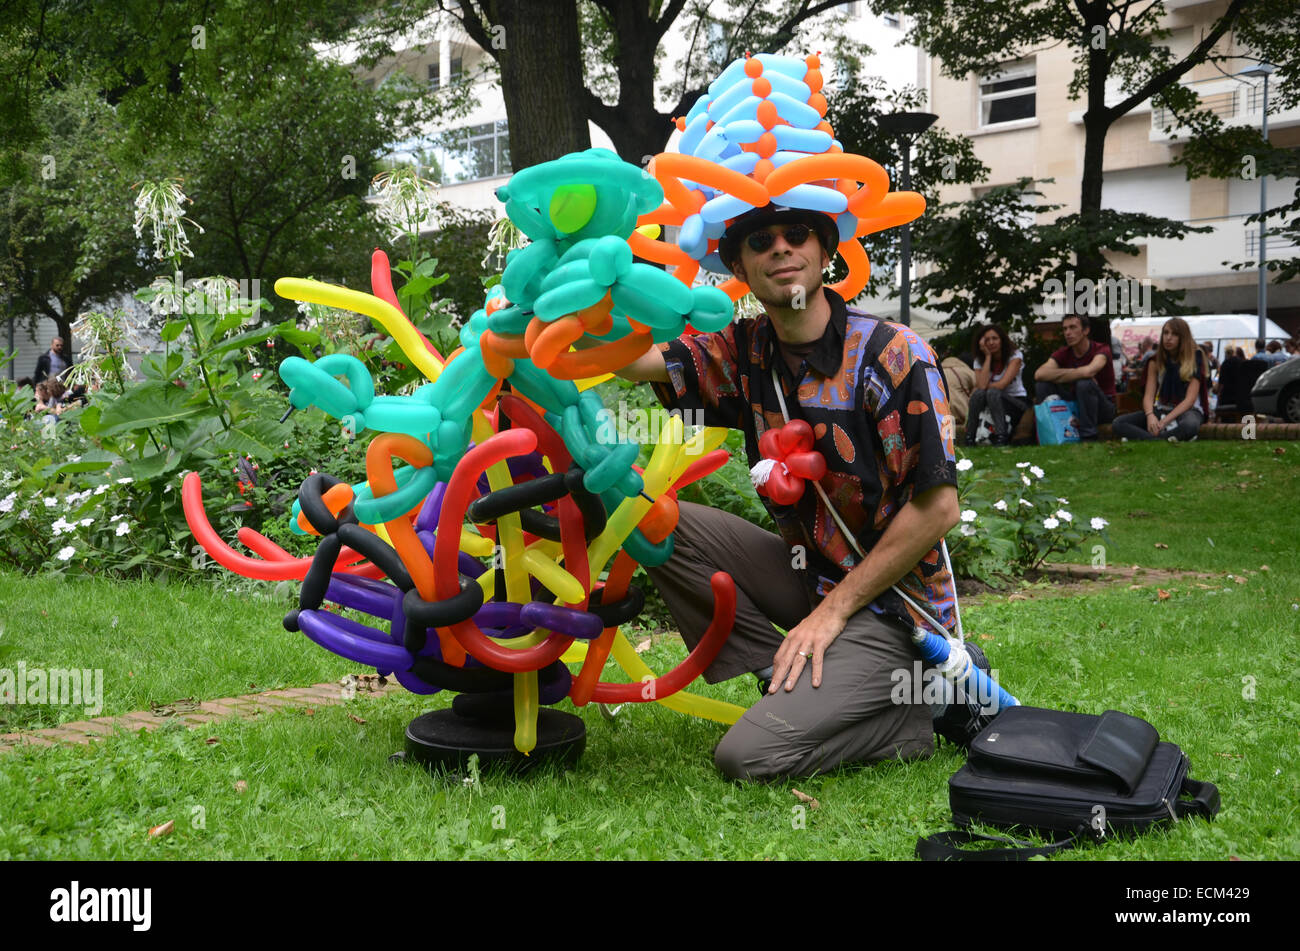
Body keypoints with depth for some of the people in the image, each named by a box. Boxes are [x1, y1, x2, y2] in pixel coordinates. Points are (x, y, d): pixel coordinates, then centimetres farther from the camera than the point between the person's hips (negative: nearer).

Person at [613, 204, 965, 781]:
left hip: (890, 600, -7)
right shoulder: (746, 353, 1)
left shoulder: (892, 355, -17)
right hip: (807, 573, 7)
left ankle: (919, 714, 1)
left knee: (750, 755, -21)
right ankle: (800, 690, -7)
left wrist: (832, 611, -17)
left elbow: (937, 507, -18)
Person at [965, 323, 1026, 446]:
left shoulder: (1015, 356, -9)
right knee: (979, 393, -28)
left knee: (992, 393, -32)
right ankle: (970, 437, -24)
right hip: (992, 403, 3)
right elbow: (981, 385, -21)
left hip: (1017, 402, -3)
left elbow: (1002, 384, -21)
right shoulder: (979, 361, 0)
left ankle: (1001, 437, -33)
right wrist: (988, 356, -16)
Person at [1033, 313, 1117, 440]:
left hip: (1104, 408, -4)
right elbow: (1039, 374, -20)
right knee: (1042, 385, -14)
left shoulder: (1101, 350, -13)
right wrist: (1077, 373, -23)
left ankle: (1089, 437, -24)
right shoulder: (1063, 353, -1)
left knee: (1084, 383, -34)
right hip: (1075, 405, 4)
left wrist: (1057, 375, -21)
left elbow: (1088, 371, -37)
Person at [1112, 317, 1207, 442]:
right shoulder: (1156, 361, 7)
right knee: (1119, 423, -22)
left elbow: (1190, 399, -12)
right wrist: (1150, 415, -26)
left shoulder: (1194, 359, -5)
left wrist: (1164, 421, -24)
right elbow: (1149, 396, -1)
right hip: (1161, 410, 4)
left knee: (1189, 425, -43)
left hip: (1187, 410, -4)